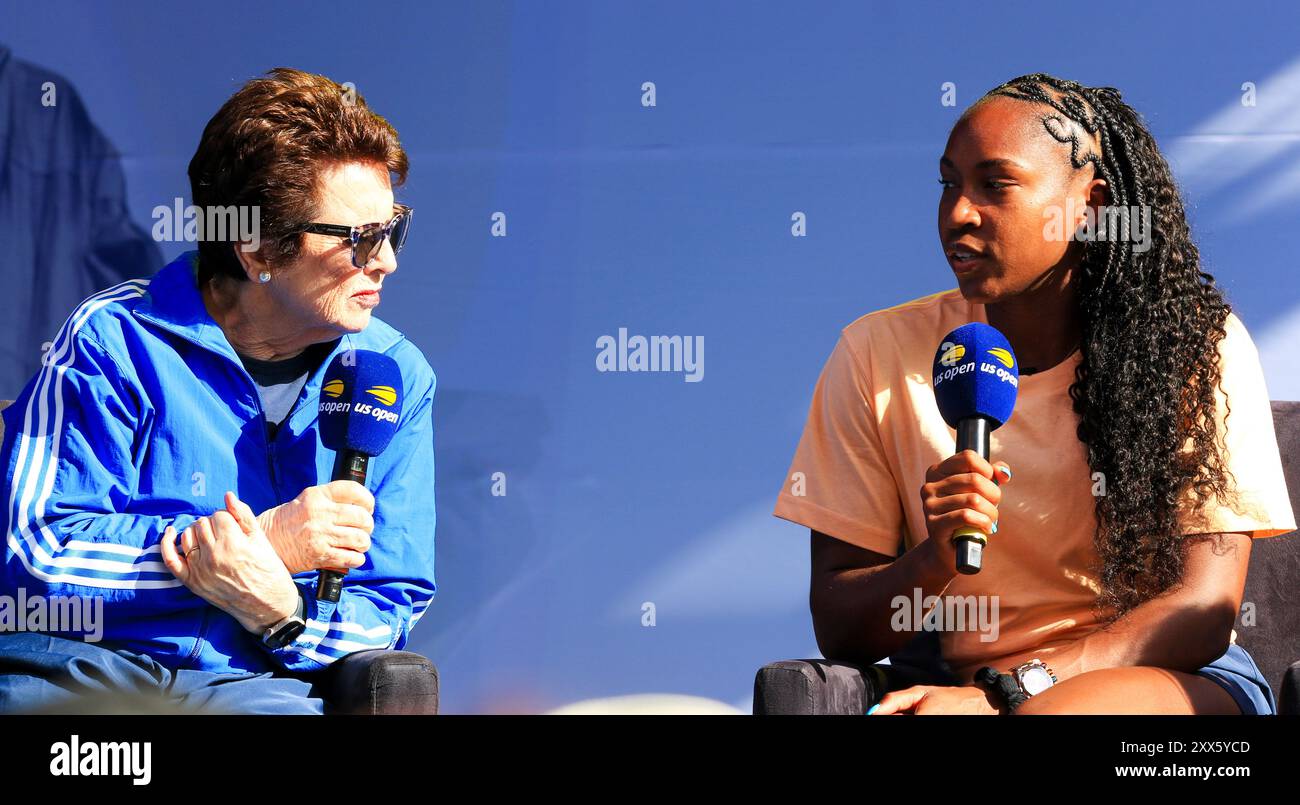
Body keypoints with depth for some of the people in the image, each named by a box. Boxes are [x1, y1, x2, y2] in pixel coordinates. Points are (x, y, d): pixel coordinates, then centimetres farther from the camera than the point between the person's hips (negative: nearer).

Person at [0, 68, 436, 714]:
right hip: (76, 664, -1)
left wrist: (280, 612, -13)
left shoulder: (397, 378, 10)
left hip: (263, 681, 1)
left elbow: (389, 611, 11)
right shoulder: (115, 340, -2)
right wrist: (267, 539, -11)